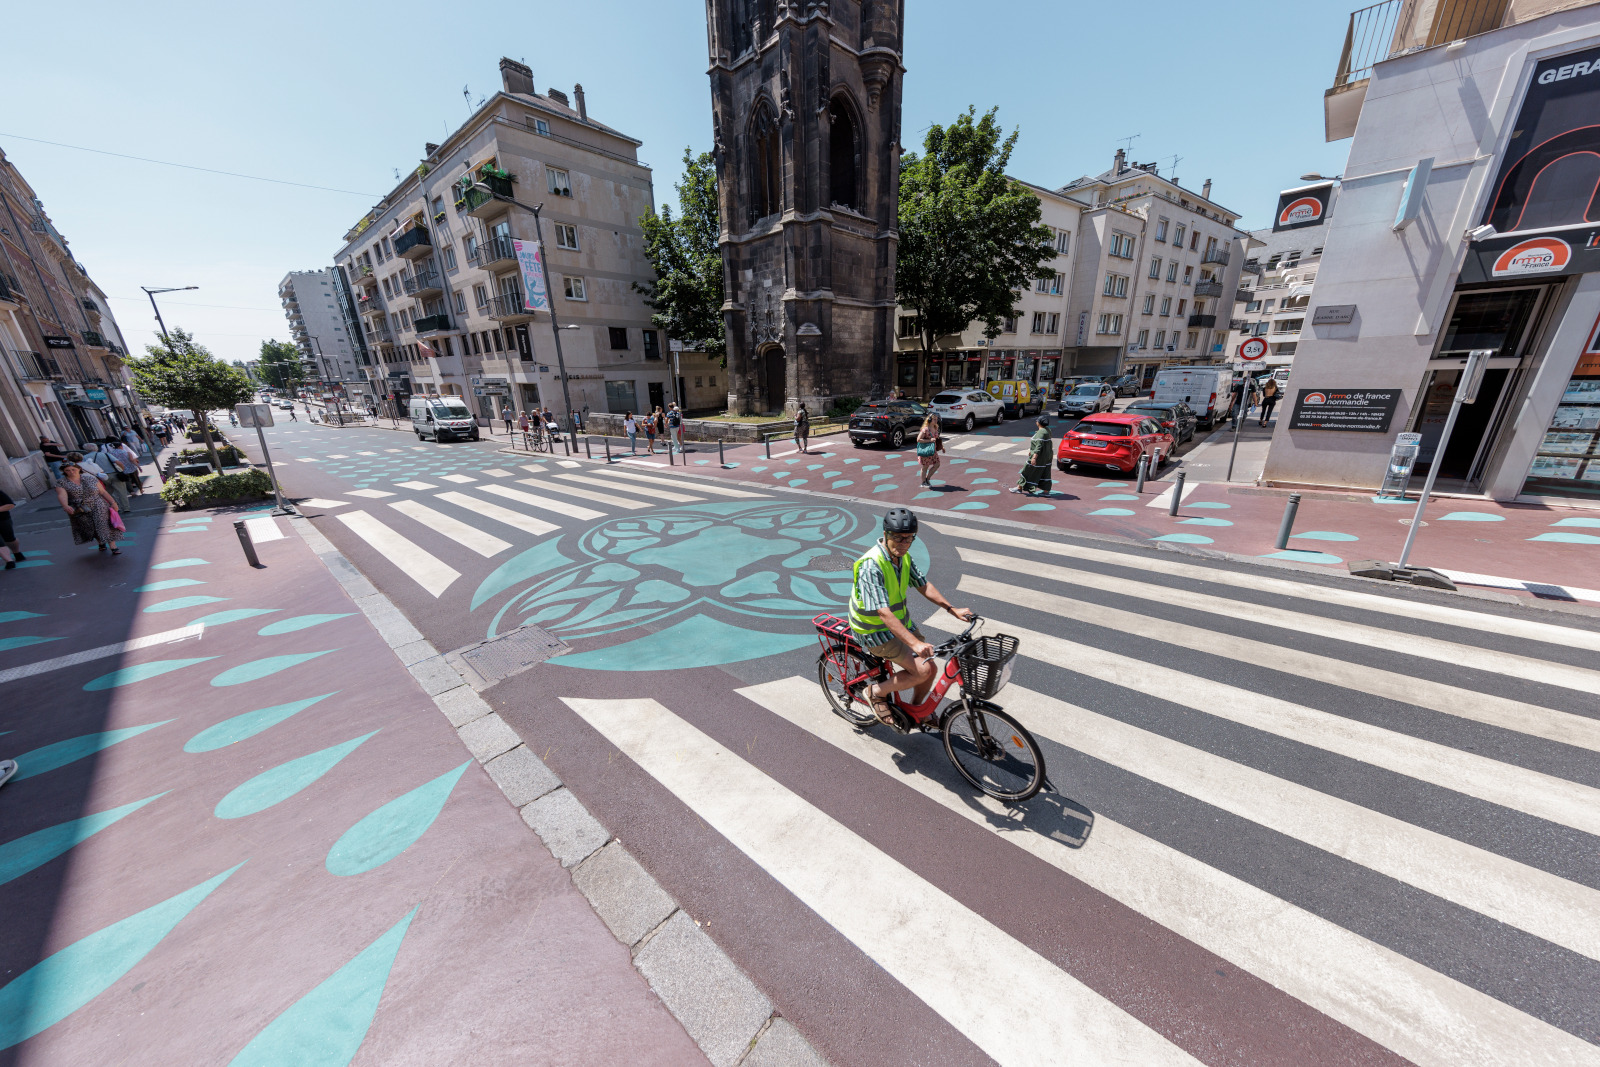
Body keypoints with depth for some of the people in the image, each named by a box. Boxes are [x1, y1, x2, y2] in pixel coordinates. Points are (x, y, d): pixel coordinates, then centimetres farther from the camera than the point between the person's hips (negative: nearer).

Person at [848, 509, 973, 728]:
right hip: (876, 630, -8)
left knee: (931, 669, 9)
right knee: (921, 670, -16)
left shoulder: (903, 556, -3)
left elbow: (923, 584, 7)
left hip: (901, 622, 8)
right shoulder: (871, 565, -30)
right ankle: (877, 692, 6)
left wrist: (952, 609, -1)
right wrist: (915, 643, -42)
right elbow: (883, 613, -36)